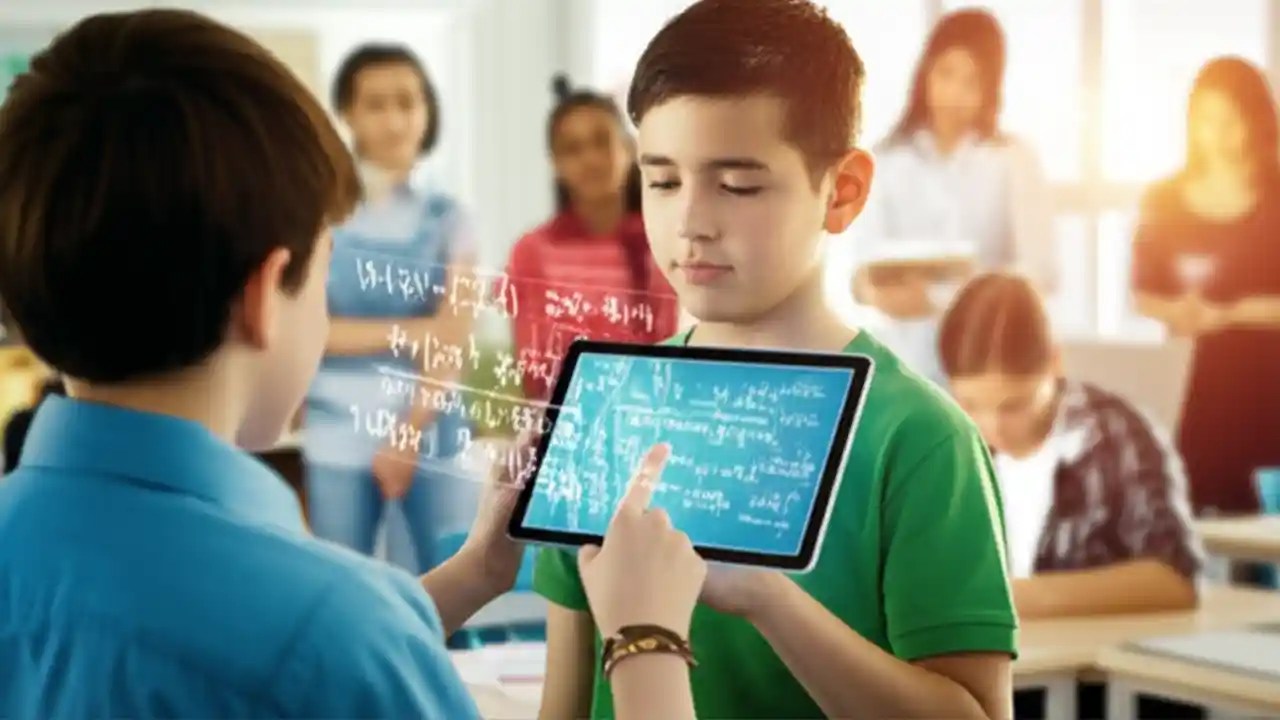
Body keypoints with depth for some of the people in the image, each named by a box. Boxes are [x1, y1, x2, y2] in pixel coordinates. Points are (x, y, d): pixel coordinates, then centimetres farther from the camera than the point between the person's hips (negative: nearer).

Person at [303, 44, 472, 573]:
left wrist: (410, 434, -13)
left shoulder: (446, 217, 5)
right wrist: (408, 334, -11)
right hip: (340, 438, -1)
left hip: (433, 439, 1)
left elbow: (453, 343, -3)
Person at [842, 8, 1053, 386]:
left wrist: (938, 297, -21)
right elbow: (862, 262, 1)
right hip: (904, 360, 1)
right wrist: (876, 292, -24)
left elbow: (1038, 272, -6)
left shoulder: (1014, 160, 2)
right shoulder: (887, 160, 6)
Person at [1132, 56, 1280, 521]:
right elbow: (1143, 294, 10)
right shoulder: (1164, 200, 6)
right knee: (1188, 509, -6)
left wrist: (1230, 314, -14)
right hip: (1191, 379, 2)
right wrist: (1173, 311, -10)